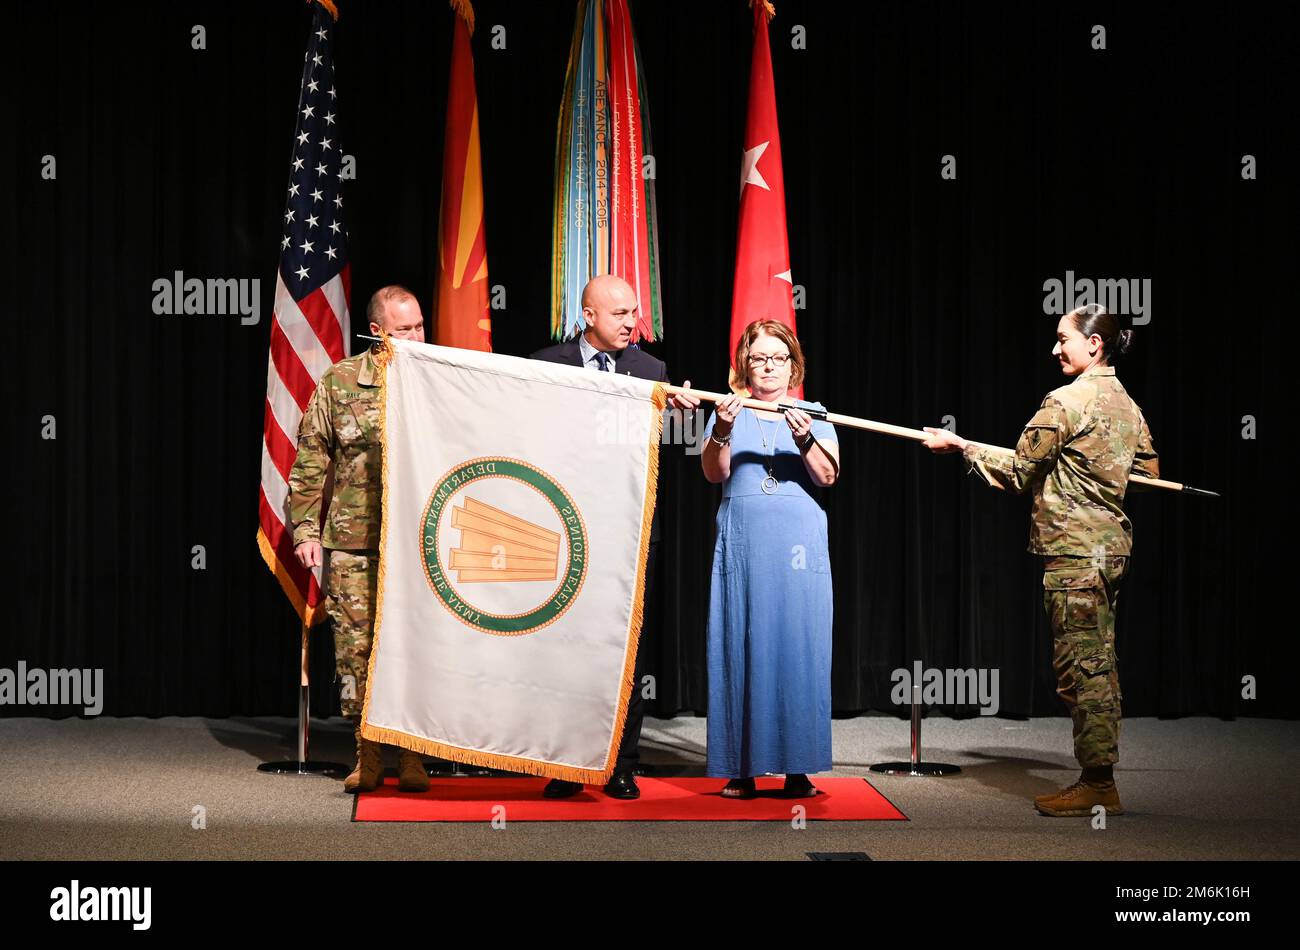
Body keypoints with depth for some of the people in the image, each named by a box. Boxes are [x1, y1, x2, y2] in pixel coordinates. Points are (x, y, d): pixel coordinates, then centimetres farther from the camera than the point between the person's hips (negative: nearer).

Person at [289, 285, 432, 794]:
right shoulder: (339, 383, 4)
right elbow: (311, 461, 6)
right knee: (357, 648, 1)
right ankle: (368, 756, 12)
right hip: (352, 542, 0)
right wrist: (306, 529, 0)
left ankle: (412, 756, 12)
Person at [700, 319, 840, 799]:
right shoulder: (729, 412, 12)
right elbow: (713, 473, -2)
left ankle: (797, 769, 0)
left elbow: (827, 476, -1)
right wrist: (721, 432, -20)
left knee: (797, 650, -4)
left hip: (799, 543, 0)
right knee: (741, 651, -3)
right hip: (741, 543, 0)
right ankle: (741, 769, 1)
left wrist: (804, 439, -19)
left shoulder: (813, 414, 13)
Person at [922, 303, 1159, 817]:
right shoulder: (1127, 404, 12)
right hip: (1112, 543, 9)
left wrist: (962, 446, 2)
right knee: (1099, 664, 12)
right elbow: (1147, 472, 23)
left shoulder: (1066, 401, -13)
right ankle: (1101, 779, 16)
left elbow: (1018, 472, -8)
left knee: (1080, 667, -5)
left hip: (1074, 548, -9)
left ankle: (1096, 784, -4)